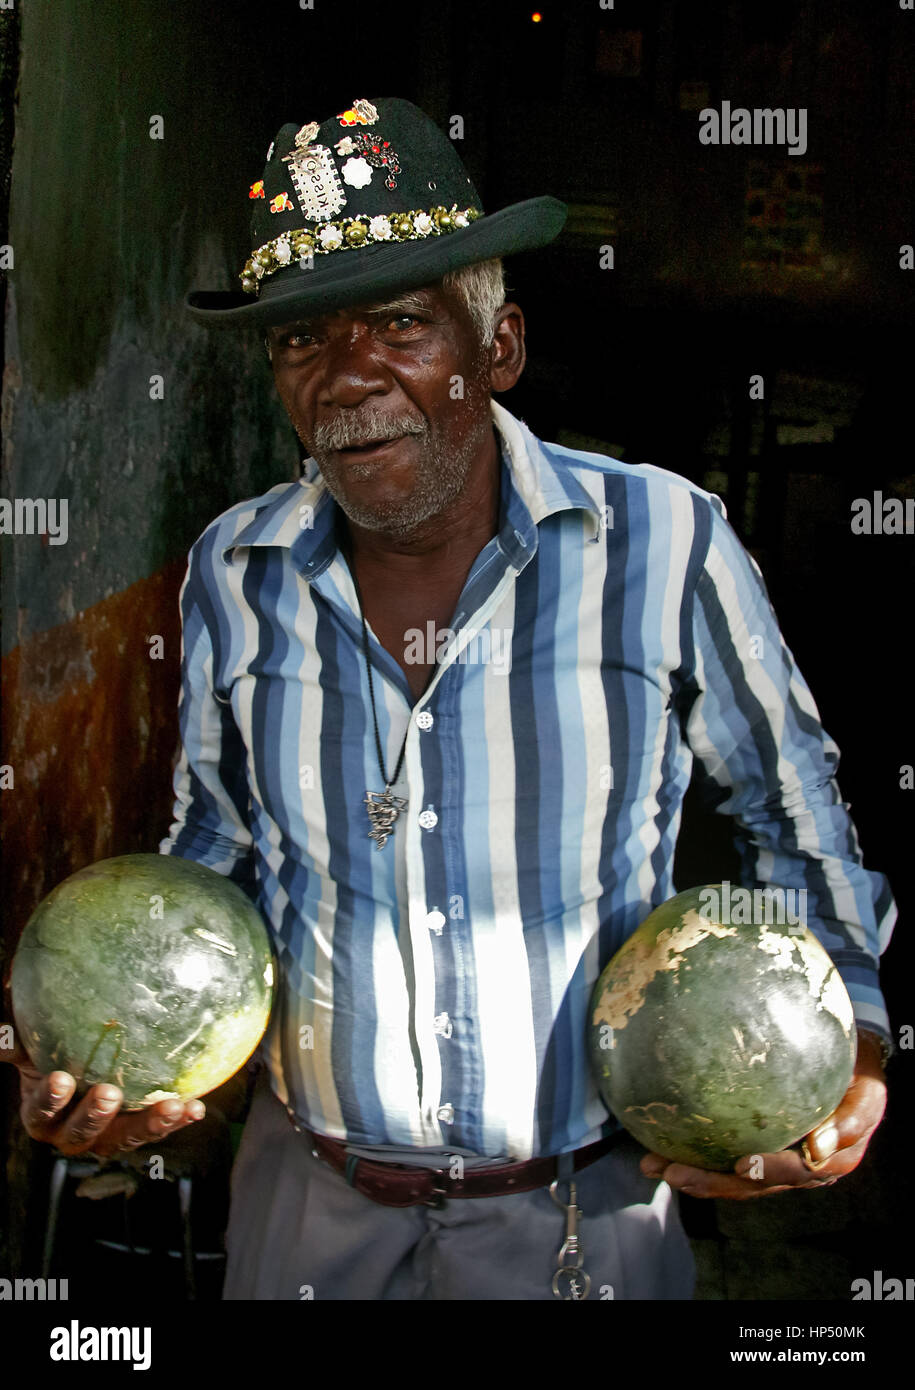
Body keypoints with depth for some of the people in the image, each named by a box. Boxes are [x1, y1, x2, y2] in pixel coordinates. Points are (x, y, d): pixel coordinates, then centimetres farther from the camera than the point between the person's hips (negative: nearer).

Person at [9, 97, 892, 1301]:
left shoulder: (663, 544, -13)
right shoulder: (233, 570, -5)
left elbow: (789, 809, 1)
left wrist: (849, 1030, -10)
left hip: (583, 1205, -2)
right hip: (311, 1197, 3)